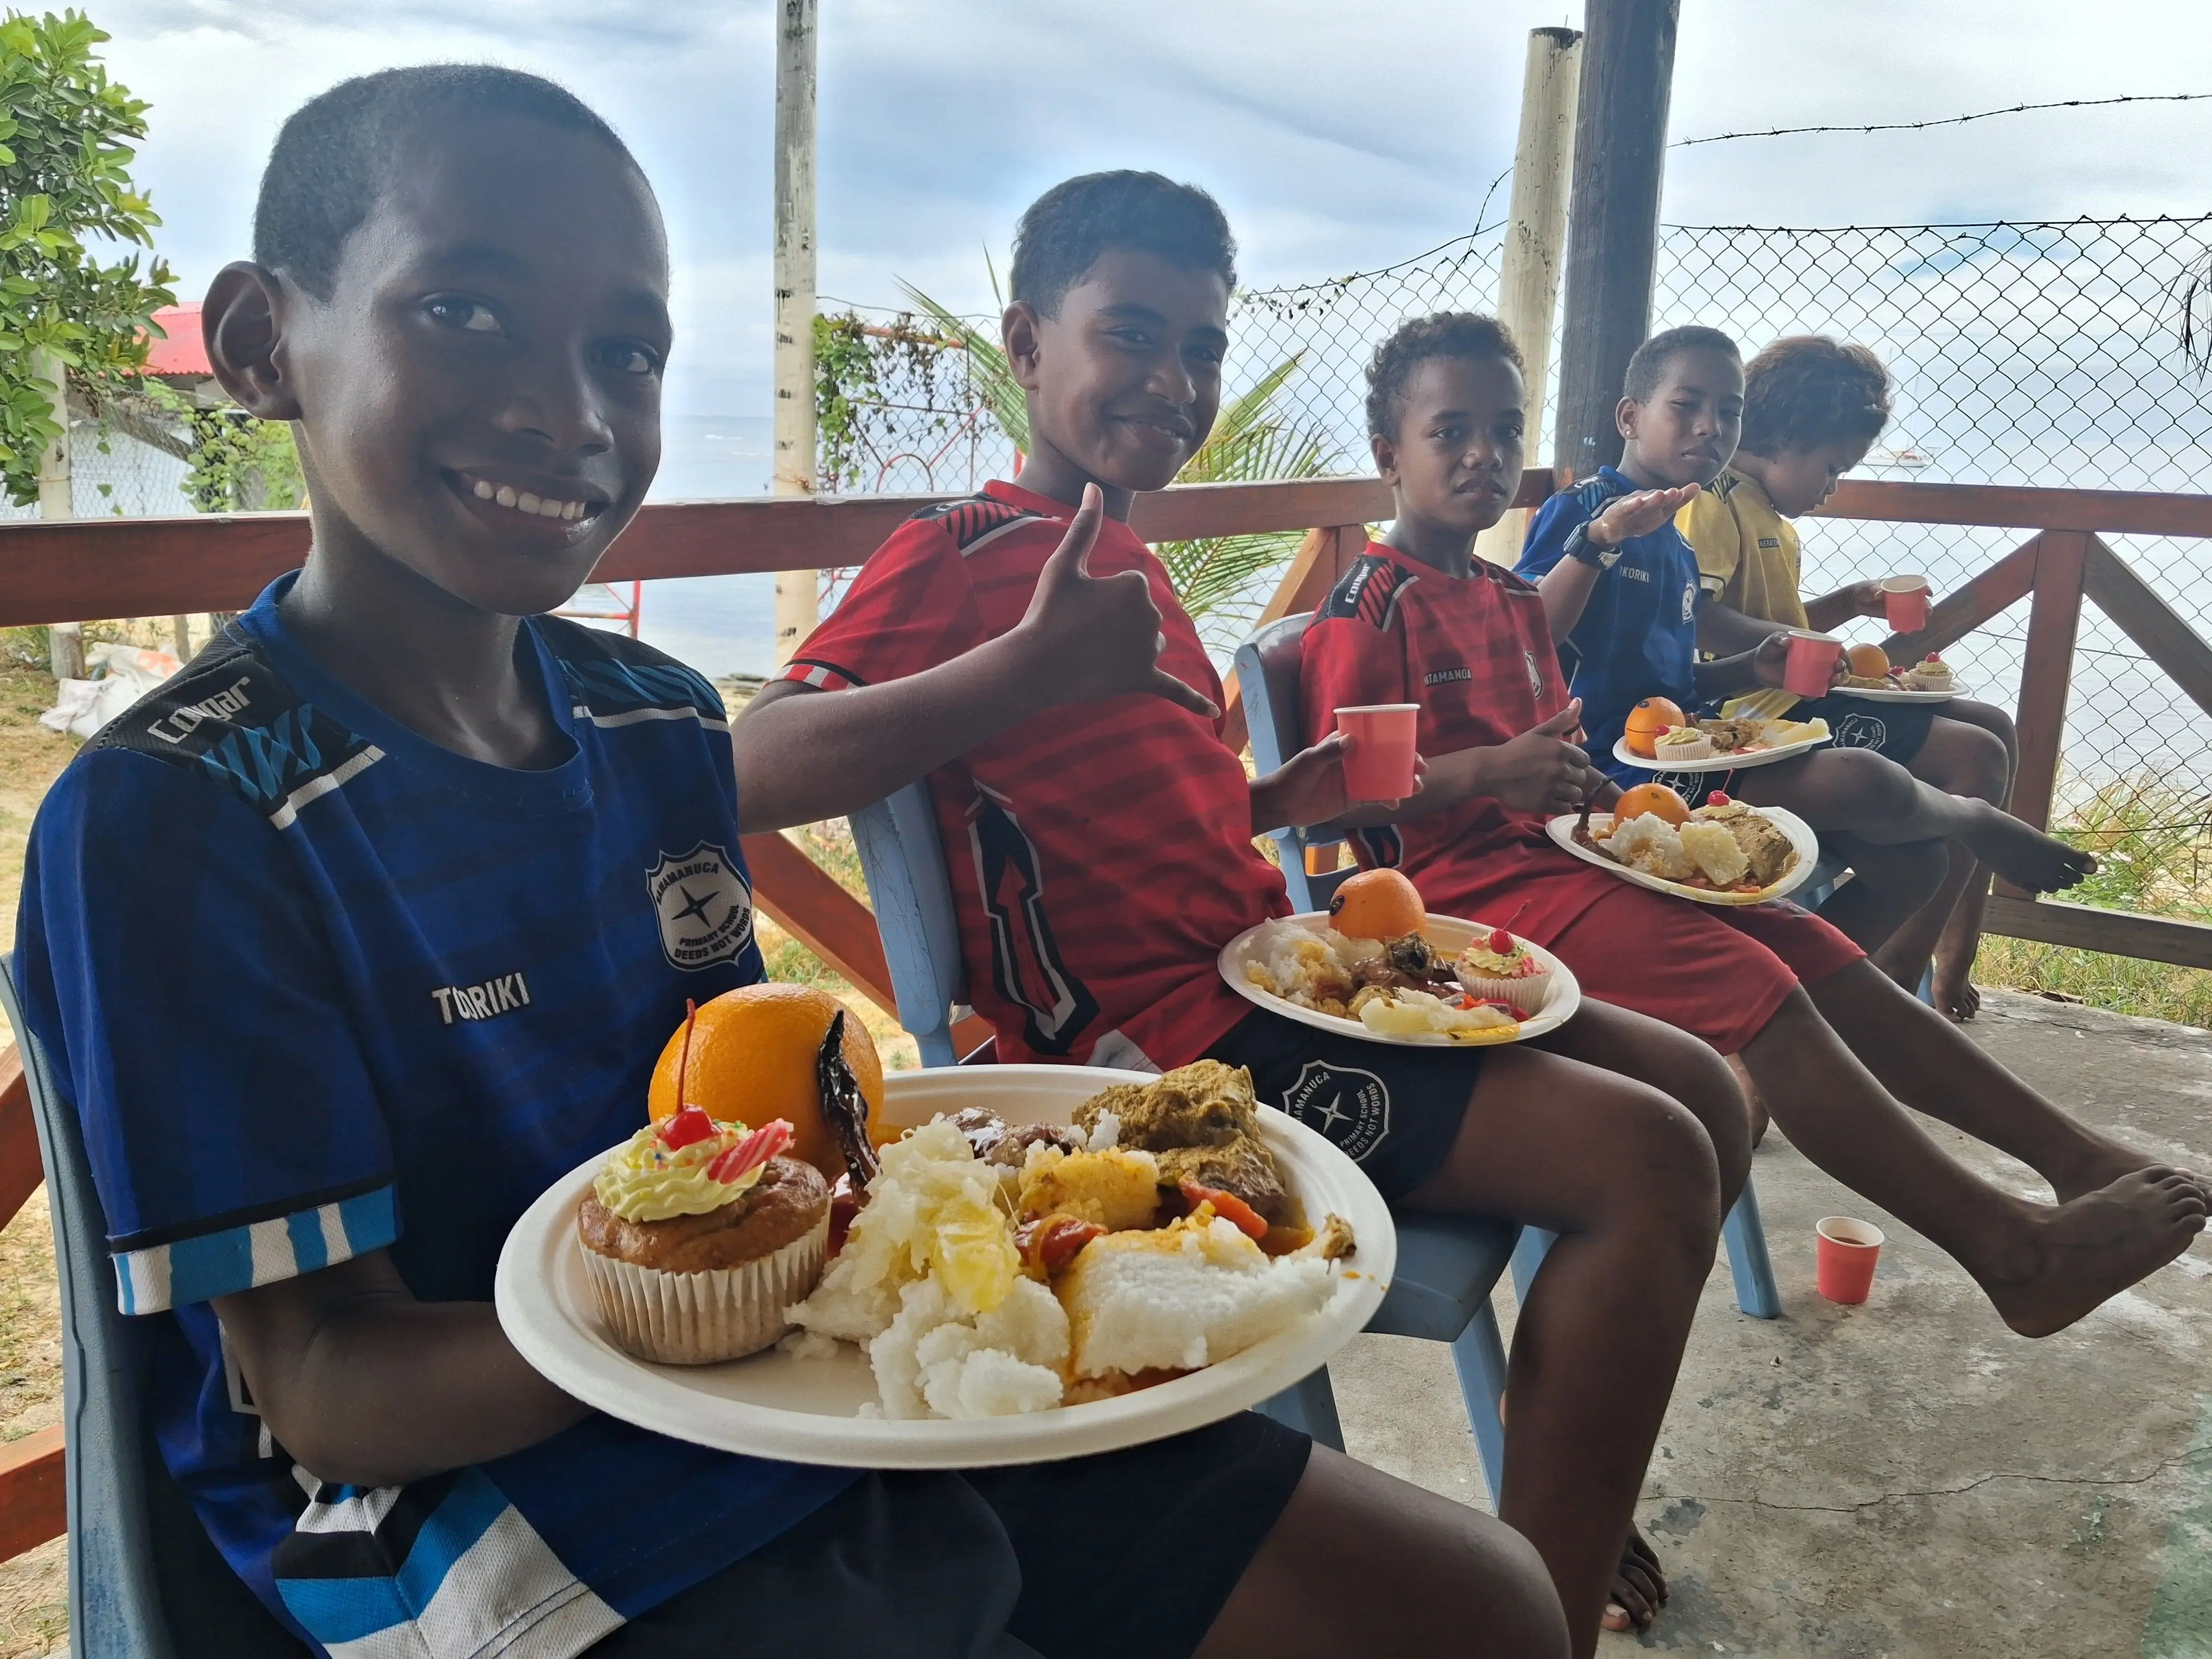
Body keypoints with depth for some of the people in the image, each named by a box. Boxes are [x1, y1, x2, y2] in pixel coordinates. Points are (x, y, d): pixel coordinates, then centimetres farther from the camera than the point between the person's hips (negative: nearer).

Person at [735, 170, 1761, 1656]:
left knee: (1701, 1091, 11)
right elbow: (761, 766, -25)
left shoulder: (1129, 557, 17)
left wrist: (1282, 800, 8)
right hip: (1164, 1047, -9)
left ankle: (1570, 1502, 25)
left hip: (1270, 981, 10)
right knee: (1648, 1164, -19)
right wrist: (1032, 665, -37)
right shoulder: (966, 554, -10)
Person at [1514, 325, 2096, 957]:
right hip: (1616, 764, -9)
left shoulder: (1678, 545, 19)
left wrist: (1753, 669, 7)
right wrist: (1596, 540, -32)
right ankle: (1975, 820, 11)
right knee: (1863, 780, -24)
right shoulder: (1581, 511, -7)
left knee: (1913, 862, 2)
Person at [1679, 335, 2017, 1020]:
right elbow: (1696, 621, -28)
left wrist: (1852, 602, 13)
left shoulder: (1771, 516, 20)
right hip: (1766, 713, -11)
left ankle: (1953, 962, 12)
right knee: (1974, 756, -14)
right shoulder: (1717, 504, -13)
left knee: (1994, 727, 14)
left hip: (1798, 698, 11)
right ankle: (1895, 980, -10)